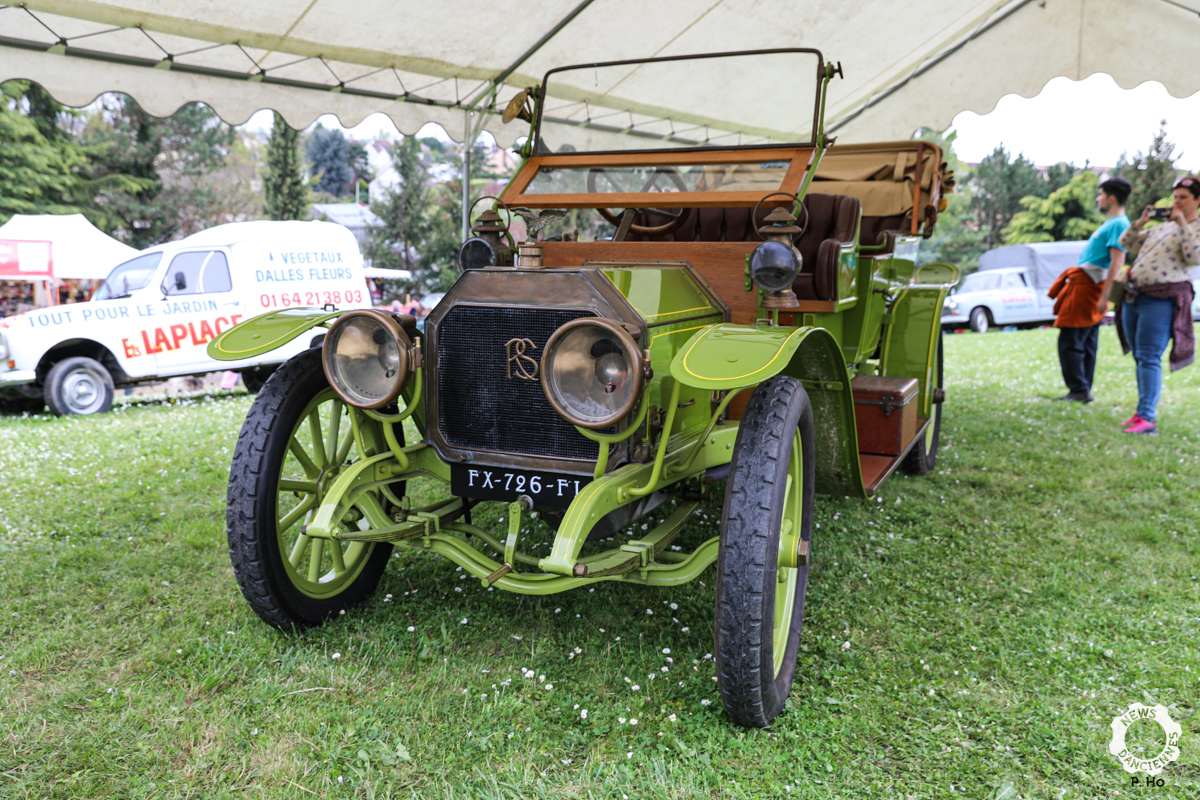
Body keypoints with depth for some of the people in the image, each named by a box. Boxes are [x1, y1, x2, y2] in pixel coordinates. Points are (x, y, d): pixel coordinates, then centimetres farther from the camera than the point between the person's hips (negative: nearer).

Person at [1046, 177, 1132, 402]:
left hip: (1086, 288, -10)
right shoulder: (1110, 223, 18)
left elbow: (1117, 262, -21)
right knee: (1086, 343, 11)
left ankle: (1079, 391, -7)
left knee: (1070, 342, -9)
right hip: (1084, 286, 10)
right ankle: (1083, 391, 16)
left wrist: (1104, 296, -25)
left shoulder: (1118, 225, -13)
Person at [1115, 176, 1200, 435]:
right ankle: (1143, 409, 17)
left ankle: (1147, 418, -16)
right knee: (1139, 357, 10)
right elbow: (1127, 244, 23)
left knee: (1149, 358, -15)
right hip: (1133, 296, 7)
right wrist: (1140, 222, 8)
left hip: (1161, 299, -7)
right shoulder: (1161, 227, 23)